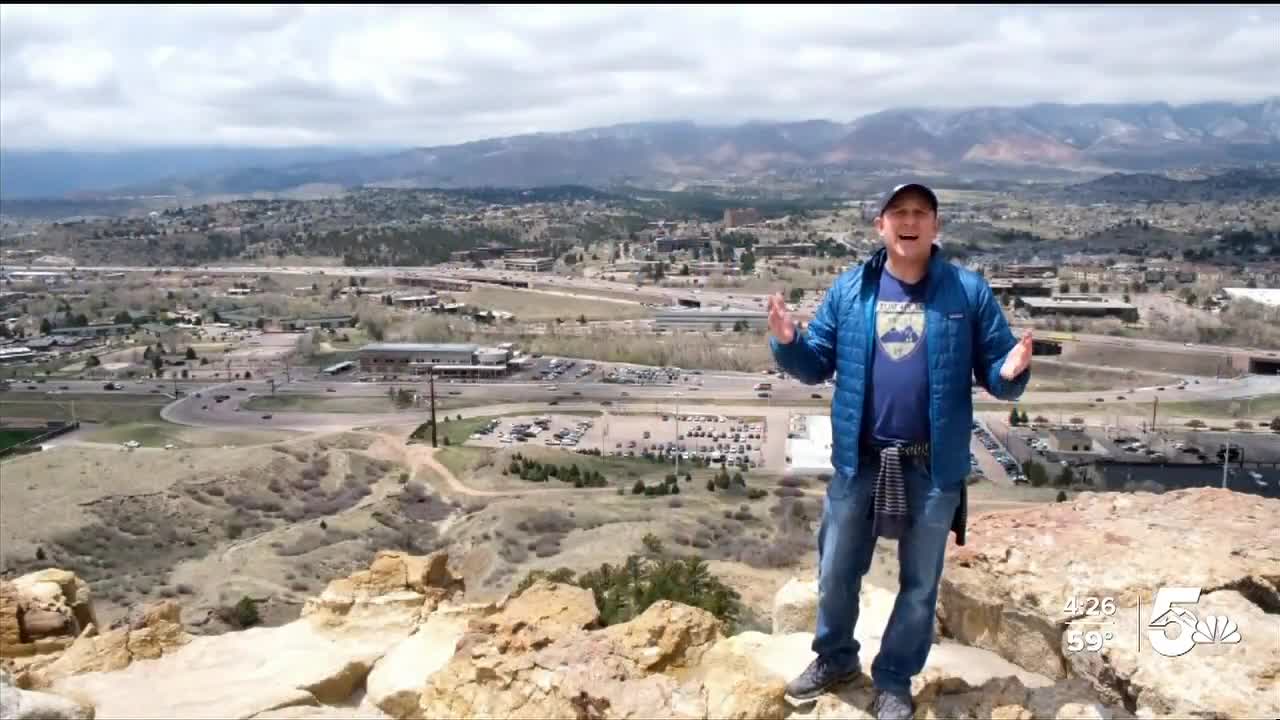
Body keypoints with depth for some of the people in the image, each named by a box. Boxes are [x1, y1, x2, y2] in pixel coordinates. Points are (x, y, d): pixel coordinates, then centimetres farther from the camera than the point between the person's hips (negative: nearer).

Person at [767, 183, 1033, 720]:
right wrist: (787, 343, -18)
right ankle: (835, 657, 42)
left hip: (933, 467, -1)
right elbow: (817, 366, 3)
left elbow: (993, 371, -2)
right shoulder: (849, 290, 0)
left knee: (919, 585, 14)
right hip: (859, 462, 2)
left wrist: (1011, 374, -25)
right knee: (836, 574, 16)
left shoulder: (969, 292, -5)